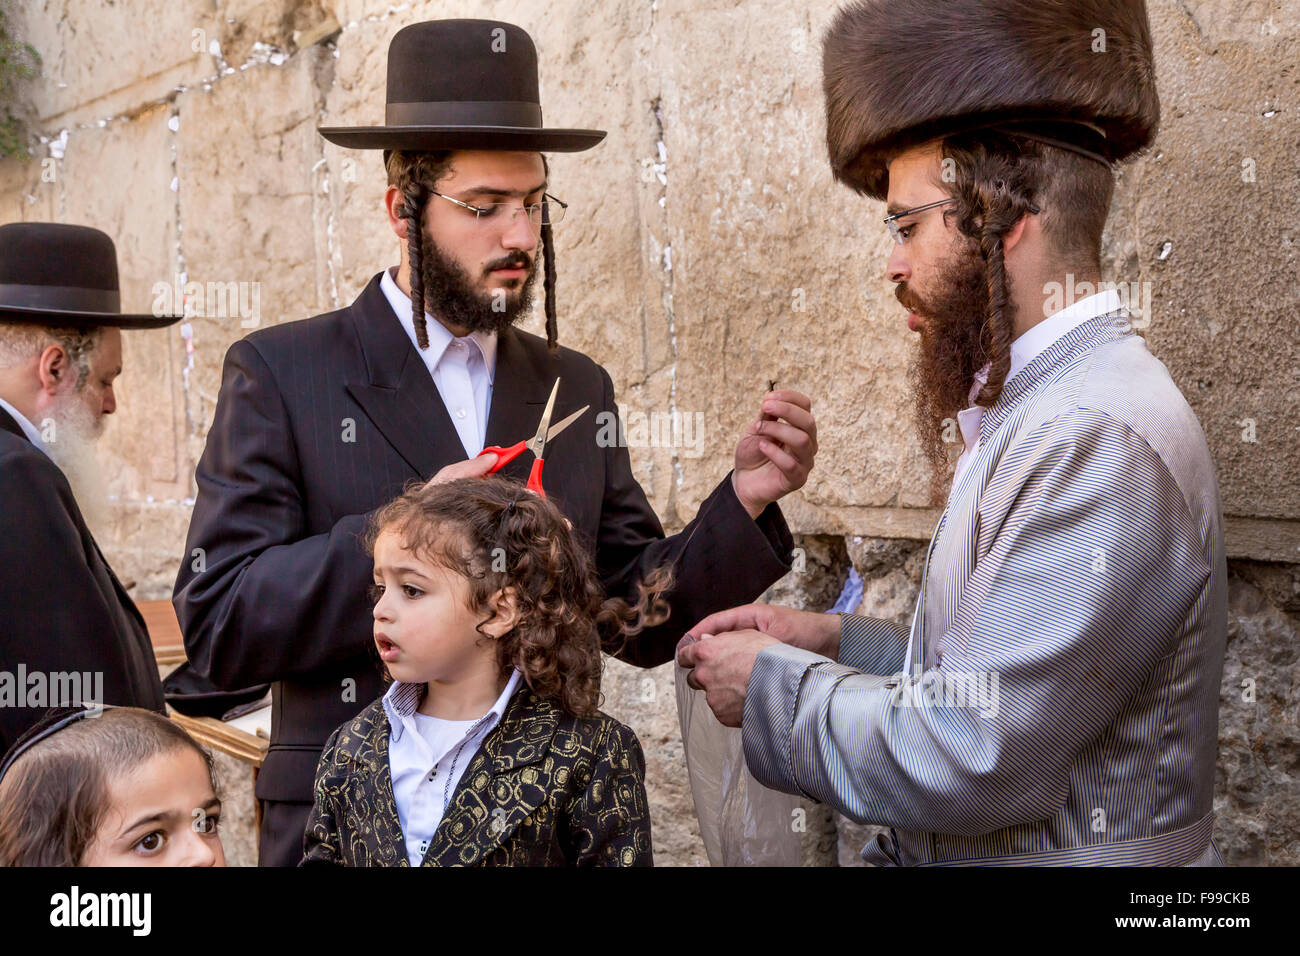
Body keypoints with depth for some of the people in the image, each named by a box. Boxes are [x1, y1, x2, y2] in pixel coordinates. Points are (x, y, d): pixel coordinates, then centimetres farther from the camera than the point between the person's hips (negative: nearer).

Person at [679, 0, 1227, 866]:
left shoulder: (1104, 444, -22)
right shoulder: (1038, 407, 11)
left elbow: (969, 762, -25)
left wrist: (772, 685, -12)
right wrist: (833, 641, 6)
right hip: (948, 854, 8)